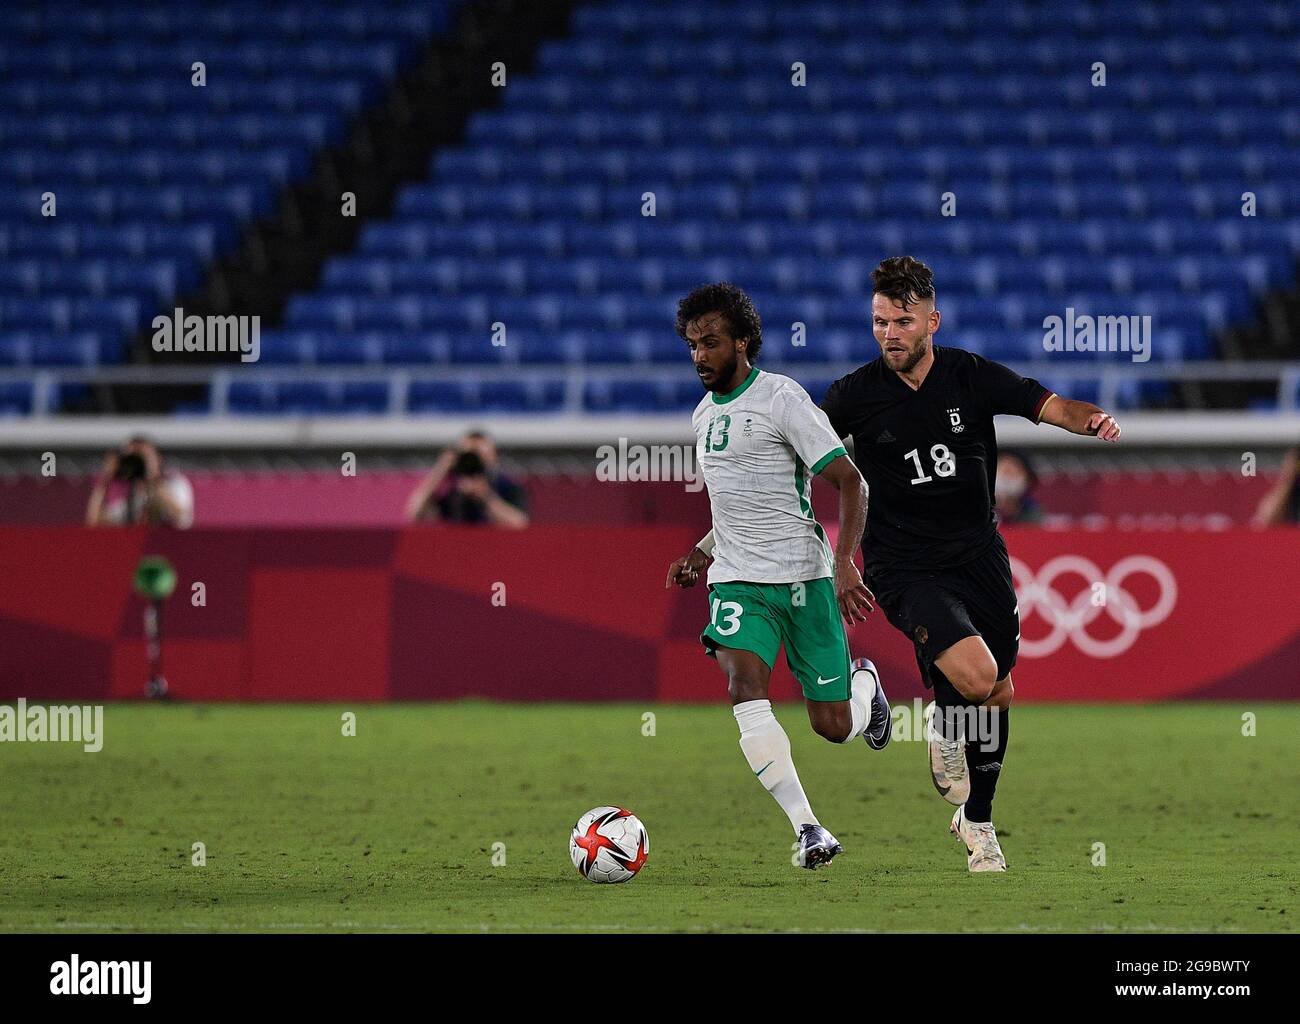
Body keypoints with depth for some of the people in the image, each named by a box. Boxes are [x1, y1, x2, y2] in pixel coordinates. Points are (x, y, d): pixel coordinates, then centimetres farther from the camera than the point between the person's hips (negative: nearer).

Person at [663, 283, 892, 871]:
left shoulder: (781, 399, -9)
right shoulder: (705, 414, 14)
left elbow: (850, 483, -12)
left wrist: (843, 564, -23)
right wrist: (702, 556, 18)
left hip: (803, 578, -5)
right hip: (737, 582, 5)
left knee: (833, 727, 0)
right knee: (744, 689, -23)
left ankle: (864, 685, 40)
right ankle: (808, 830, -23)